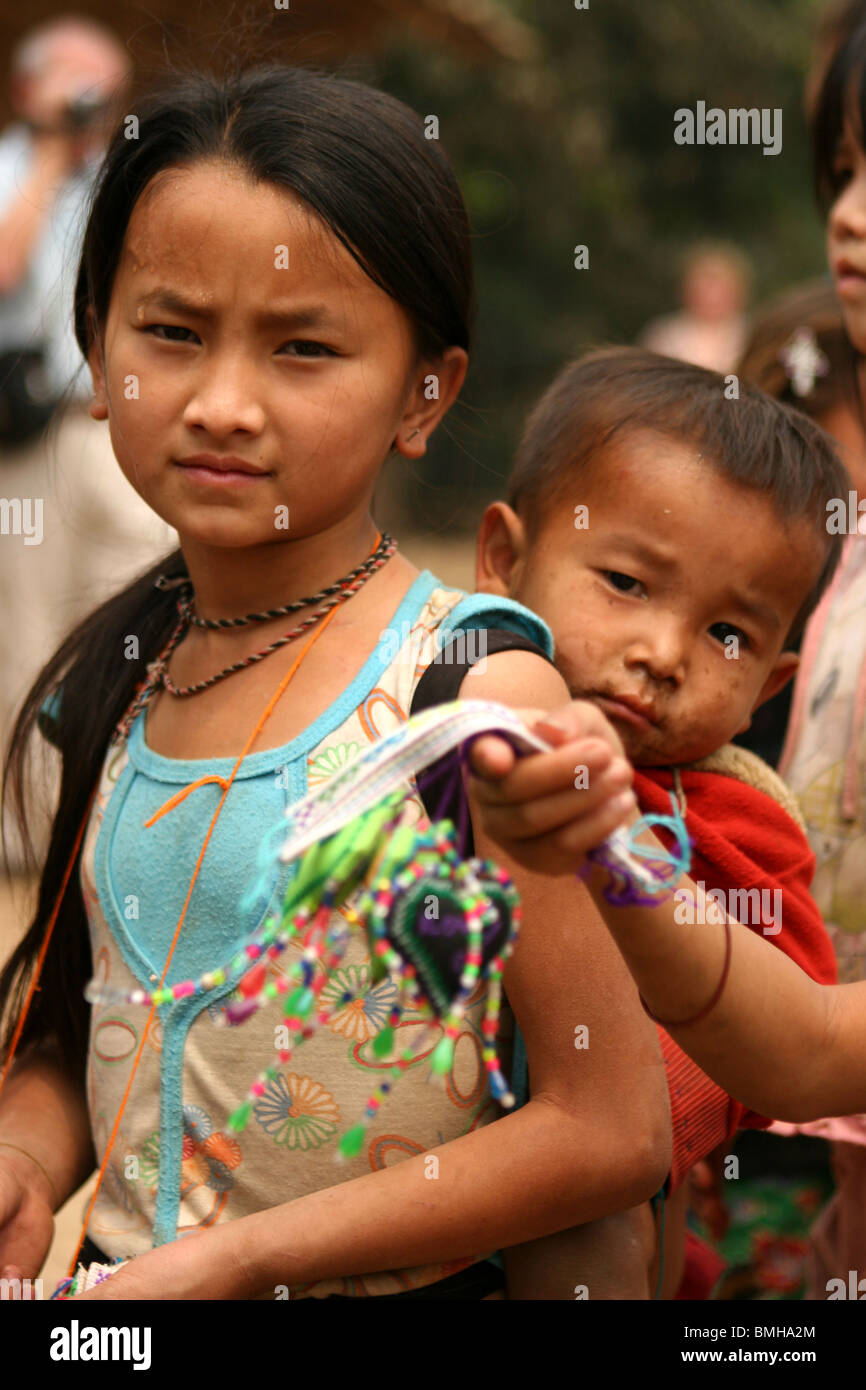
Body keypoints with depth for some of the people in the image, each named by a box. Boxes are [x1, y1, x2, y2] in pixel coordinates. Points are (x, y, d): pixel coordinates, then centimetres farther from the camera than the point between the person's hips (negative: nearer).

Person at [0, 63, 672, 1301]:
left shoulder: (474, 690, -18)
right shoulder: (113, 682, 0)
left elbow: (612, 1134, -19)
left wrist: (236, 1259, -20)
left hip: (394, 1290, -4)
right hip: (112, 1276, 5)